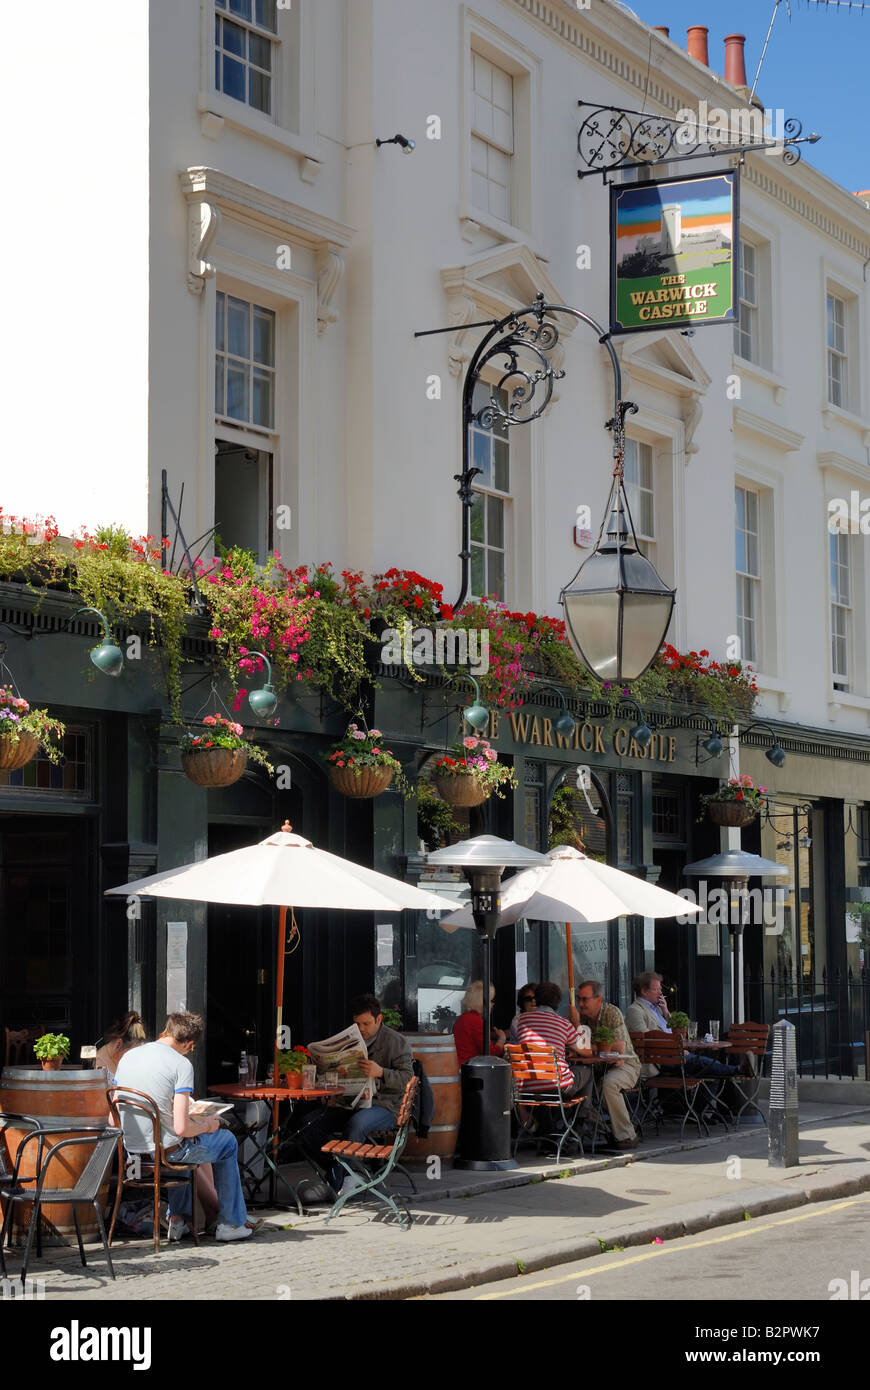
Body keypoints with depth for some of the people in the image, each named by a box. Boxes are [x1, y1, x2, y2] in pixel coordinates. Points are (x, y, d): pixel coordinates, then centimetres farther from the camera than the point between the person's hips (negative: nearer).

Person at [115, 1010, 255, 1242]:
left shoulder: (127, 1057, 3)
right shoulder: (181, 1064, -16)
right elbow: (181, 1128, -22)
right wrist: (206, 1126, 1)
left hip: (131, 1150, 6)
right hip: (166, 1151, -6)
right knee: (227, 1141, 22)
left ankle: (177, 1218, 34)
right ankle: (230, 1223, 26)